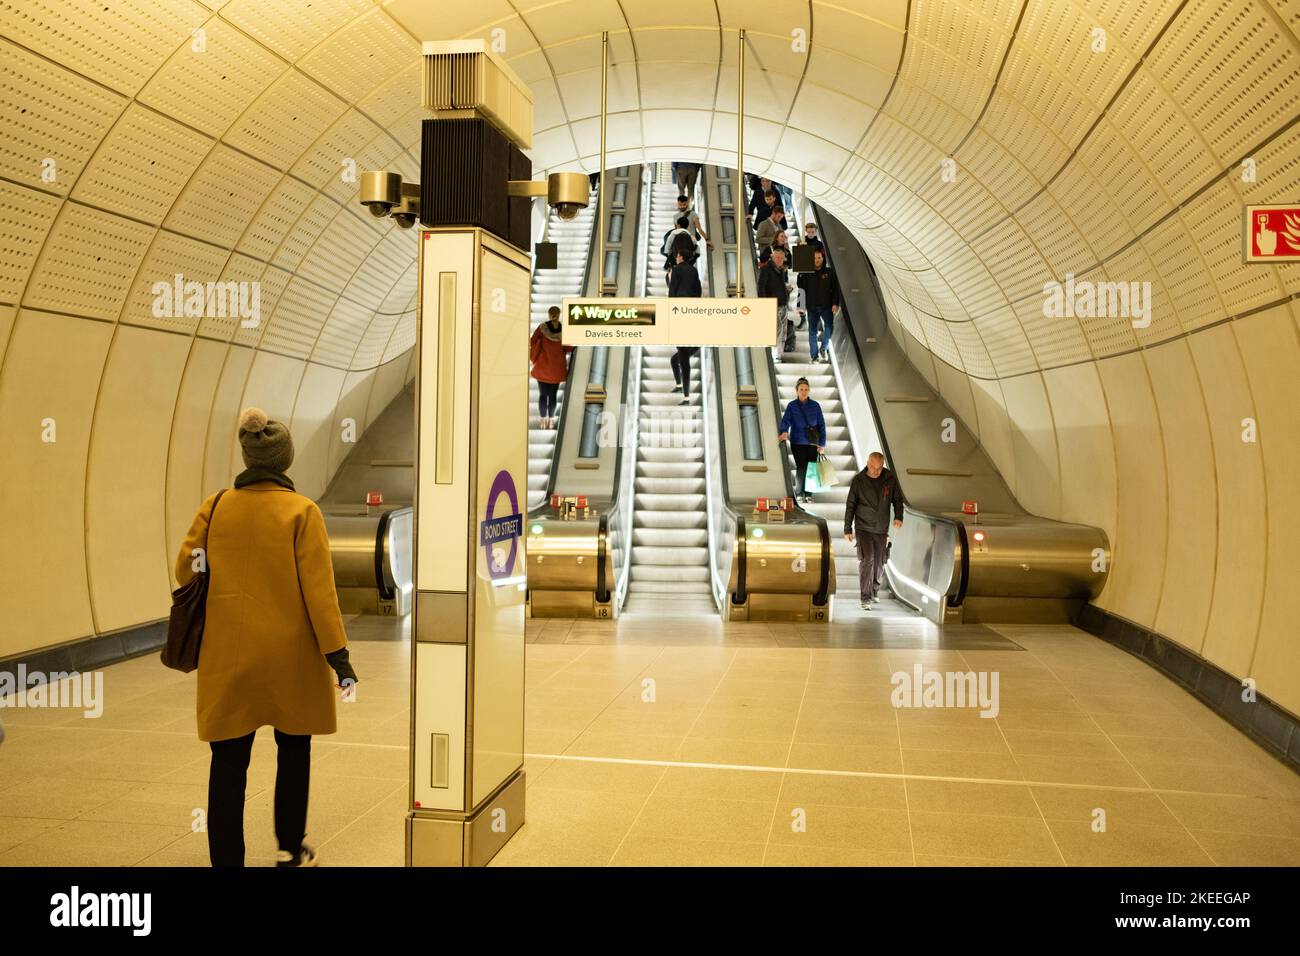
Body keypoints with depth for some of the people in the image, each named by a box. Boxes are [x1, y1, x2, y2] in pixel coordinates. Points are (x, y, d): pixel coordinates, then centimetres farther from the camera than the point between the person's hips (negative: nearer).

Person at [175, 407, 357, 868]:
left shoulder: (214, 507, -2)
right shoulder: (302, 511, -10)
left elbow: (185, 570, 3)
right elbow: (318, 588, -12)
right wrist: (336, 652, -8)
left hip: (227, 654, 2)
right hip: (289, 655, -1)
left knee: (229, 761, 7)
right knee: (293, 750, 17)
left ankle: (226, 859, 11)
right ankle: (290, 850, 28)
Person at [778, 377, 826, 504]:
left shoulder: (815, 406, 4)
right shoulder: (791, 406, 1)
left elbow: (821, 425, 4)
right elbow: (786, 420, -14)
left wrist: (822, 444, -3)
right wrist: (784, 432, -35)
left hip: (813, 443, 1)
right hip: (798, 442, -1)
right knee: (801, 468, -3)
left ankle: (808, 494, 9)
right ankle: (800, 494, 8)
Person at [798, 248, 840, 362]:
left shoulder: (829, 272, 4)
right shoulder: (807, 273, 5)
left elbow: (835, 289, 3)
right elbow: (801, 288, 6)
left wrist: (835, 304, -8)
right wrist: (802, 305, 0)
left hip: (826, 306, -1)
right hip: (812, 307, 1)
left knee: (829, 327, -16)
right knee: (812, 331, 3)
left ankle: (823, 348, 7)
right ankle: (814, 355, 11)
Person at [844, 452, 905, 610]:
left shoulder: (891, 478, -1)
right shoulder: (858, 480, -6)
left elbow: (898, 499, 10)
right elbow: (850, 505, -1)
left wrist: (898, 516, -8)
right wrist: (847, 529, 0)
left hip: (882, 530, 3)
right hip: (863, 528, -3)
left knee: (879, 564, 8)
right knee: (867, 560, -16)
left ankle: (874, 593, 28)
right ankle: (866, 598, -15)